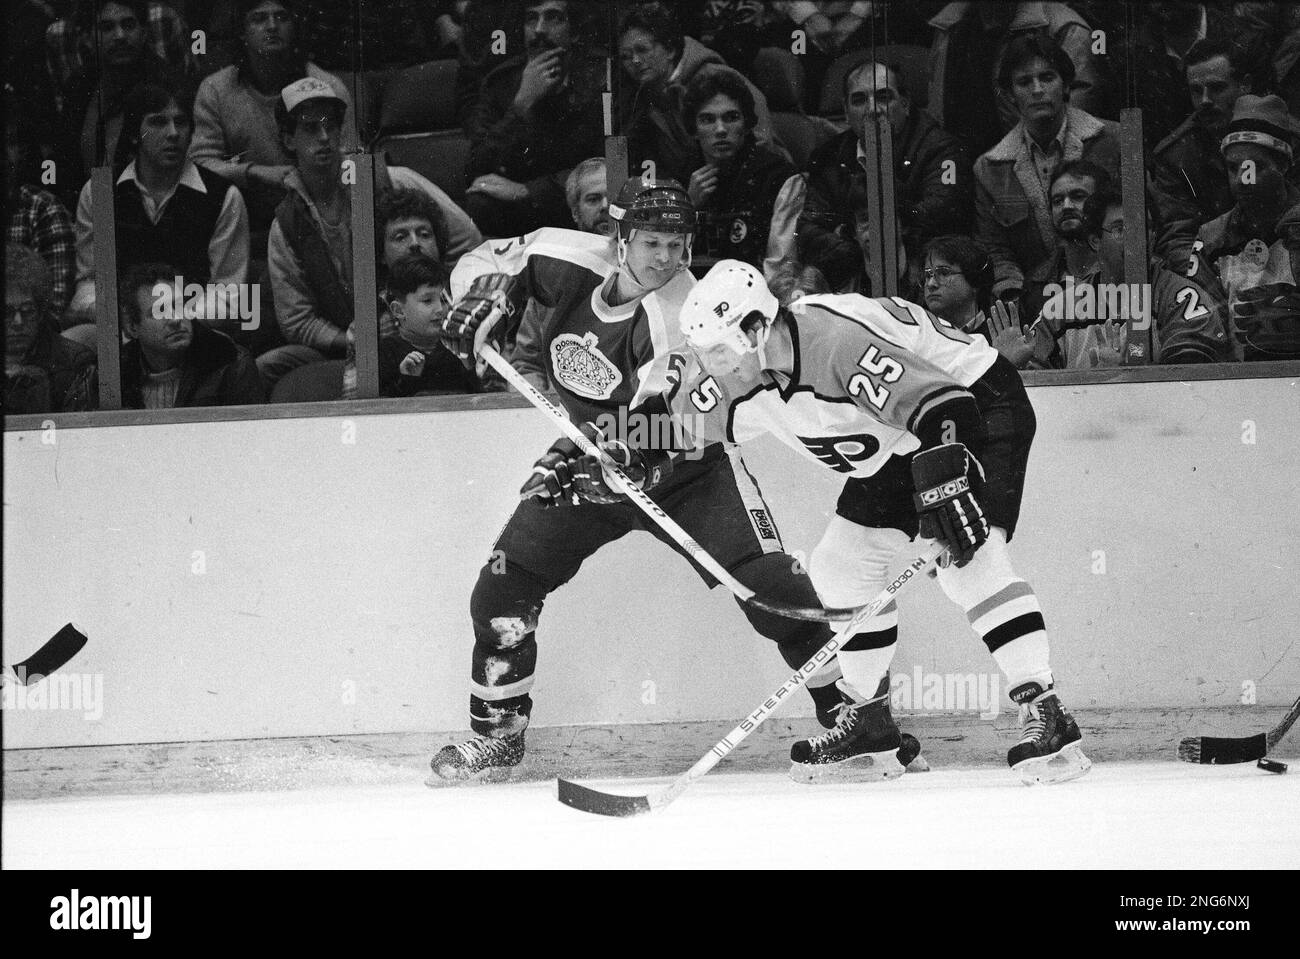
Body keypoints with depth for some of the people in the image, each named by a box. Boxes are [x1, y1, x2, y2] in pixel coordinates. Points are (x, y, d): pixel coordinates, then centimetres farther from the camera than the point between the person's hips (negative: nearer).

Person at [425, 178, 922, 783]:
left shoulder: (681, 314, -27)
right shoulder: (572, 262, -15)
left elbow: (656, 425, -35)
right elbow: (489, 260, 3)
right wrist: (483, 298, -19)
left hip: (686, 467, -4)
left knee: (770, 585, -17)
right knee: (505, 587, -6)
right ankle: (496, 734, 10)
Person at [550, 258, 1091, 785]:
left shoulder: (836, 338, -35)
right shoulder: (740, 377, -9)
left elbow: (941, 403, -40)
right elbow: (682, 423, 10)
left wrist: (945, 494, -49)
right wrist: (624, 461, -5)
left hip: (979, 403, -9)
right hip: (898, 443, 9)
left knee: (968, 555, -27)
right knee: (843, 561, 5)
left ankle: (1044, 713, -25)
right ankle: (867, 723, 16)